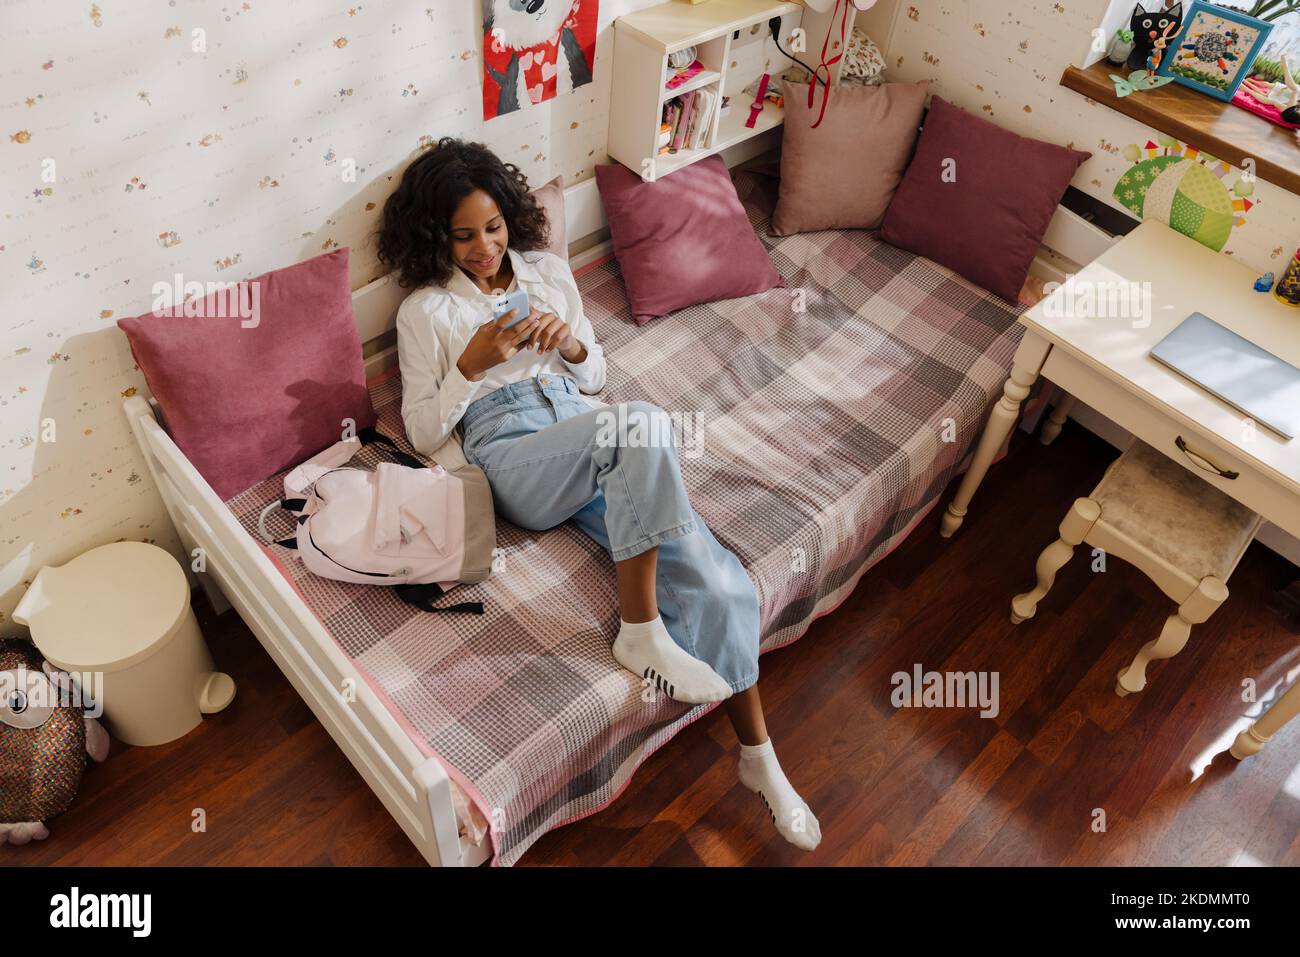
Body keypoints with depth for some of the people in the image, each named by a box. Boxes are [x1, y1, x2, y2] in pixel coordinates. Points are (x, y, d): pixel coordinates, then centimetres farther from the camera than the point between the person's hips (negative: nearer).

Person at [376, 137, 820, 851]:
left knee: (717, 580, -19)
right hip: (511, 459, -4)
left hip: (594, 443, 4)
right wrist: (472, 362, -10)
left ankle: (759, 760, -3)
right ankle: (642, 632, -23)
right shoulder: (426, 310, 8)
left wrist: (571, 342, -2)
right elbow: (423, 433, 5)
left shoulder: (547, 269, 18)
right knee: (644, 423, -37)